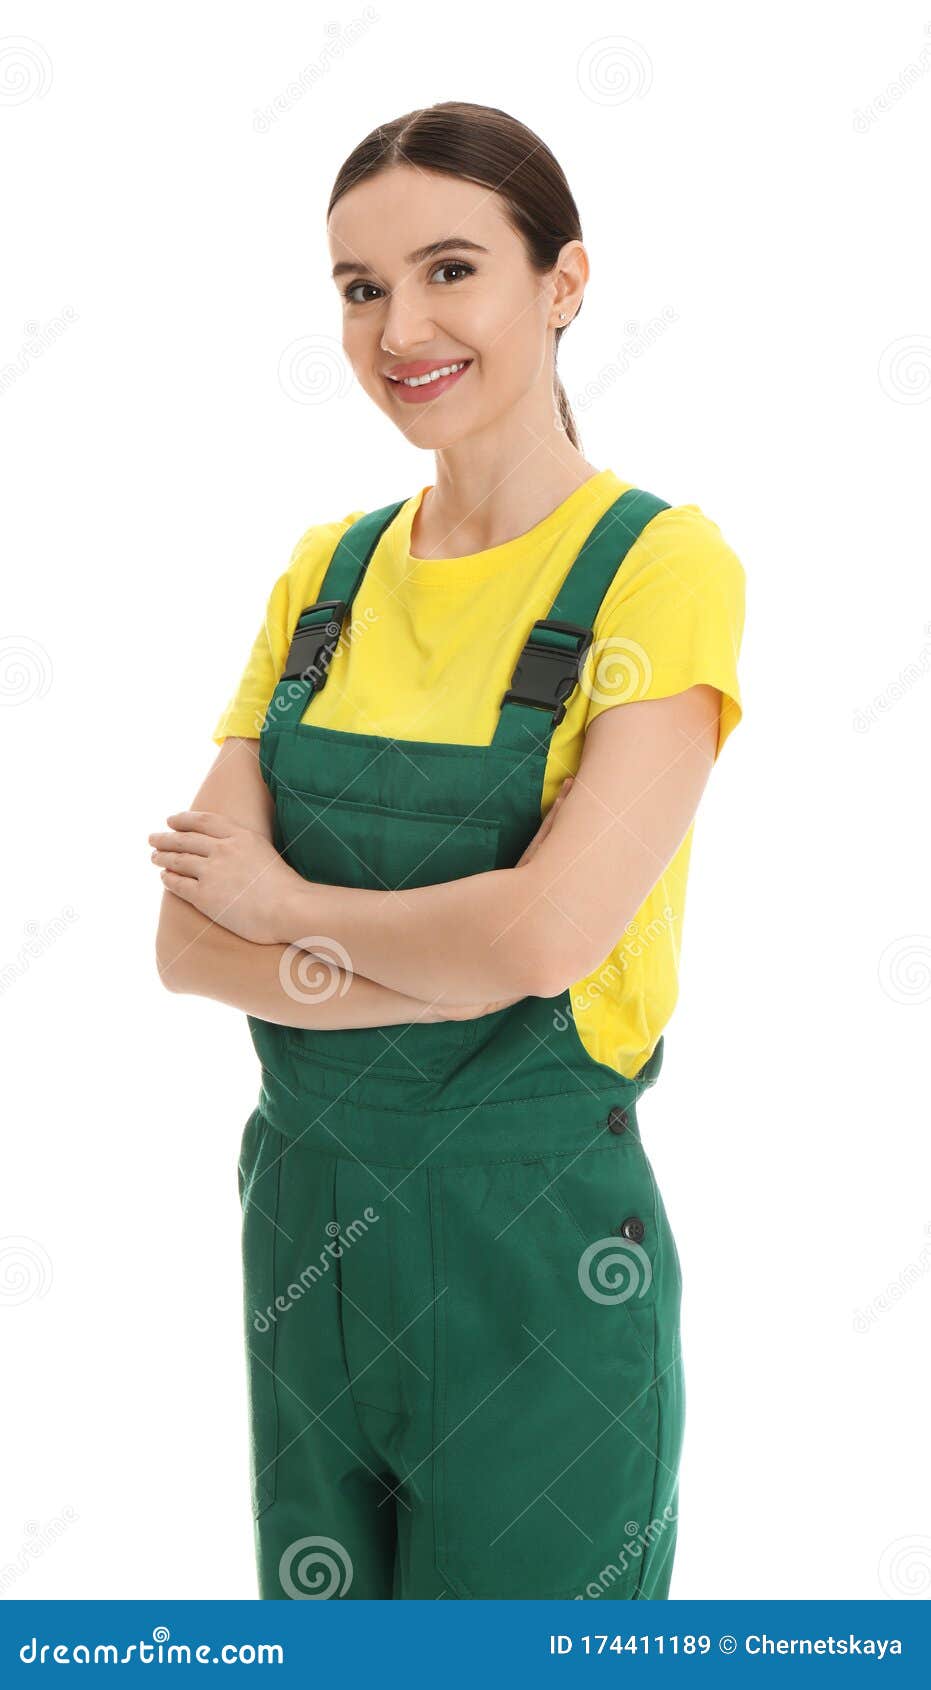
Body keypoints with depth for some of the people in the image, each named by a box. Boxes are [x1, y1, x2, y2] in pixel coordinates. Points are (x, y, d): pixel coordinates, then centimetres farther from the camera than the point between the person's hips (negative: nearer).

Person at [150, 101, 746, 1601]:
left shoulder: (661, 568, -12)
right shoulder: (329, 573, 4)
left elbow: (546, 931, -25)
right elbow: (190, 933, -3)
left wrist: (287, 907, -10)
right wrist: (452, 963, -17)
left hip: (535, 1248, -5)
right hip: (308, 1215, 5)